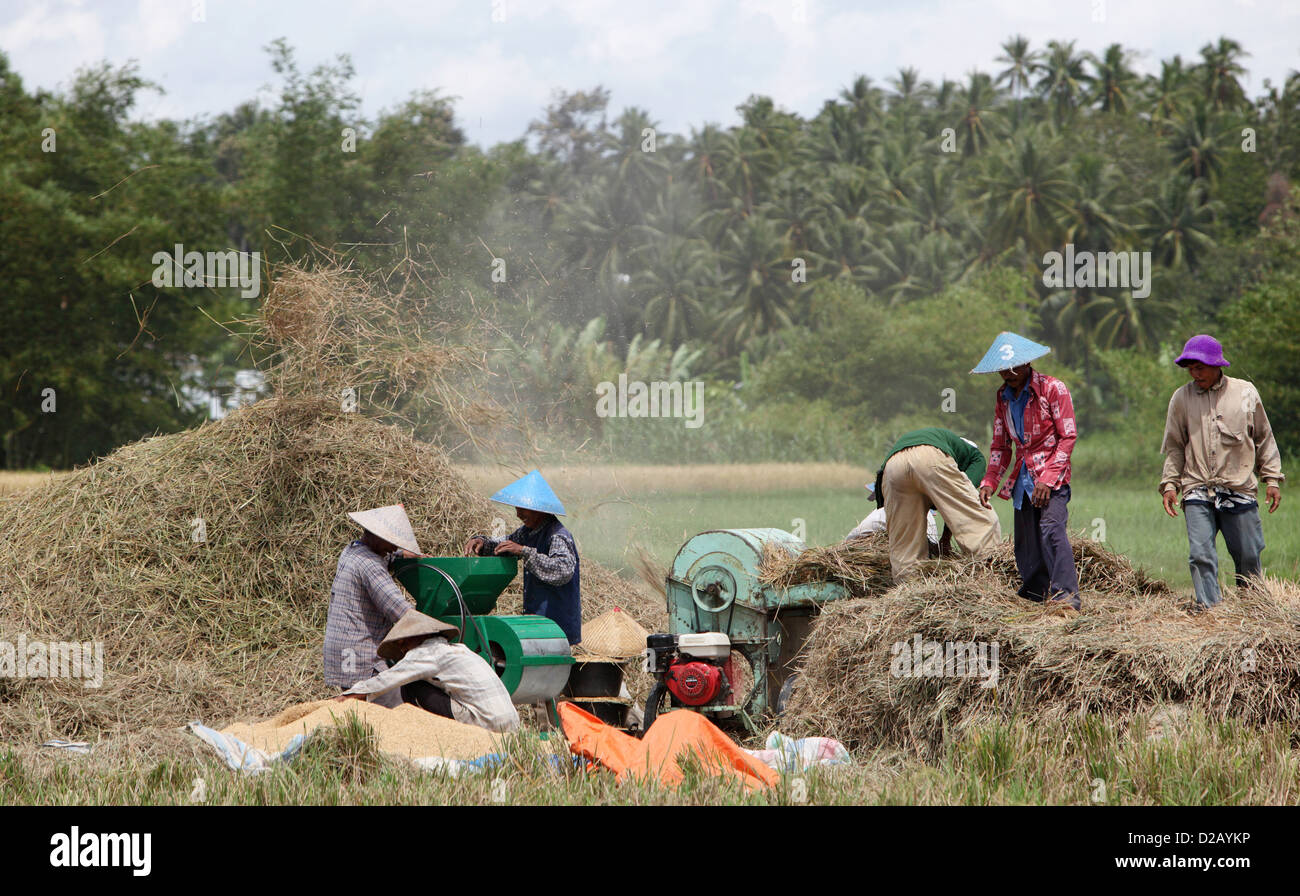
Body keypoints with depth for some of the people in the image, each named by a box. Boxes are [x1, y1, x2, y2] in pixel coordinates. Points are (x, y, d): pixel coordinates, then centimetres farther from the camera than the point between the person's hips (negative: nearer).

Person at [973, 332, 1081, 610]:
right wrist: (989, 481, 4)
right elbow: (1000, 446, 19)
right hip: (1023, 479, 6)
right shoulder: (1004, 397, 13)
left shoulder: (1052, 388, -5)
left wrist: (1048, 478, -16)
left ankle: (1066, 594, -32)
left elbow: (1068, 437, -8)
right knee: (1026, 547, 2)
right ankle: (1036, 596, 10)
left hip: (1051, 475, -6)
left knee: (1051, 527, -25)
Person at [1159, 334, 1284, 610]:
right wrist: (1169, 484, 5)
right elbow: (1174, 447, 14)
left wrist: (1272, 478, 8)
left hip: (1239, 491, 0)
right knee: (1200, 555, -11)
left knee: (1248, 556, 2)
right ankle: (1208, 611, -9)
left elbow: (1264, 439, 13)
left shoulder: (1245, 393, 6)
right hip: (1197, 492, 0)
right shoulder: (1181, 398, 7)